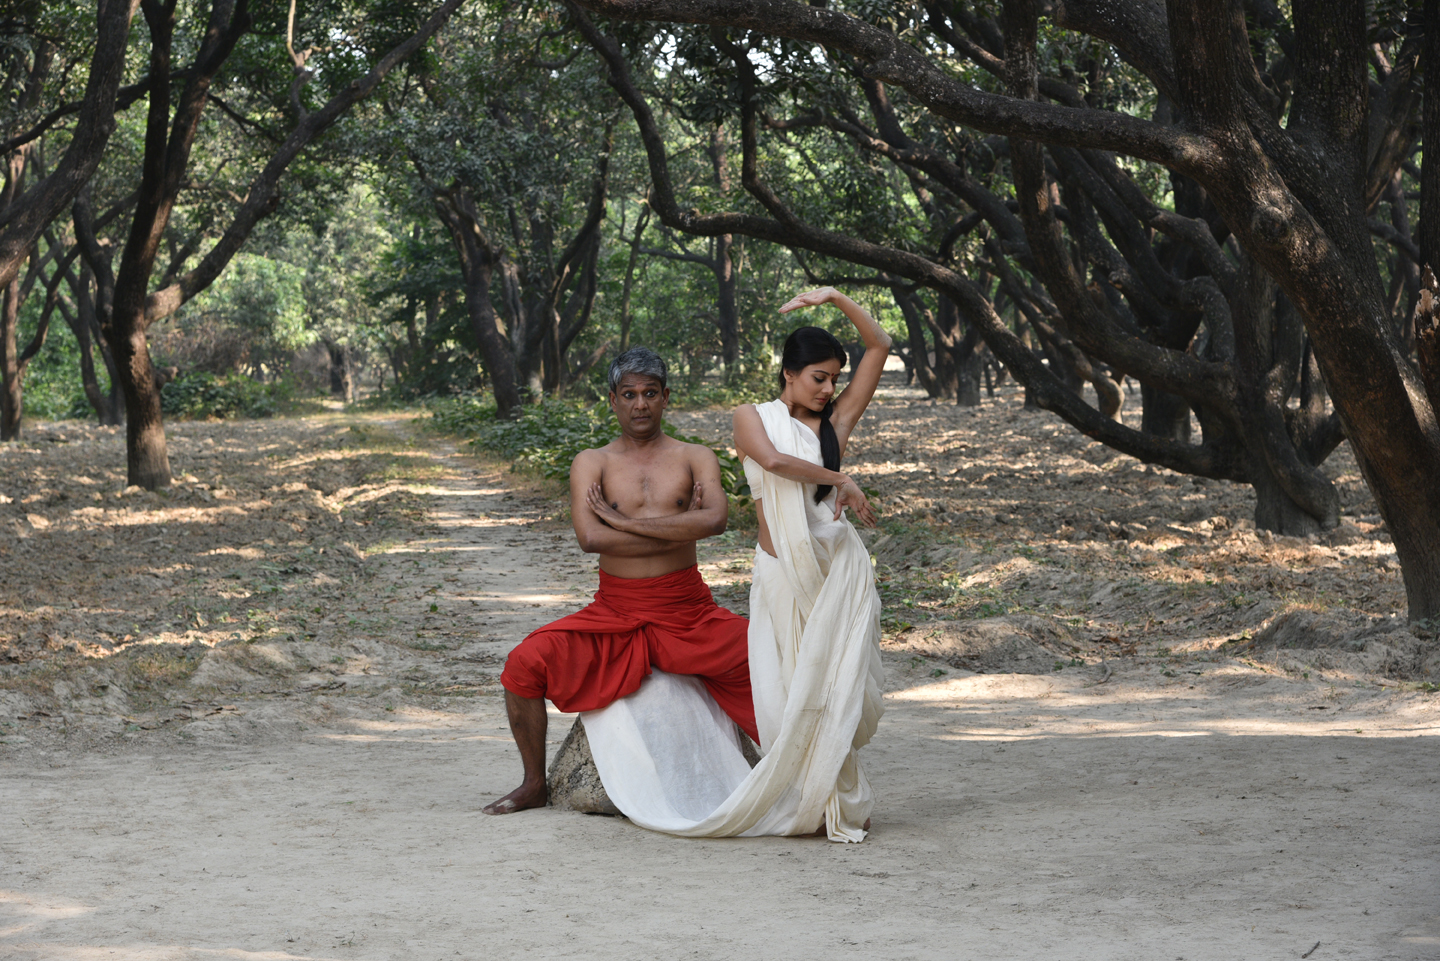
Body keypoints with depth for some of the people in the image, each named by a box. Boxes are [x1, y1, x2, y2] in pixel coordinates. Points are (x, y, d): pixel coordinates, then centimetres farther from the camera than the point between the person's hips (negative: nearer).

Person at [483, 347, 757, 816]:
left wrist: (626, 521, -15)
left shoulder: (695, 458, 6)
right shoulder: (591, 464, 5)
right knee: (524, 662, -17)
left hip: (688, 613, 0)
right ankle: (535, 784, 3)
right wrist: (679, 530, -12)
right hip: (613, 614, 0)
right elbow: (589, 538, -14)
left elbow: (715, 518, -16)